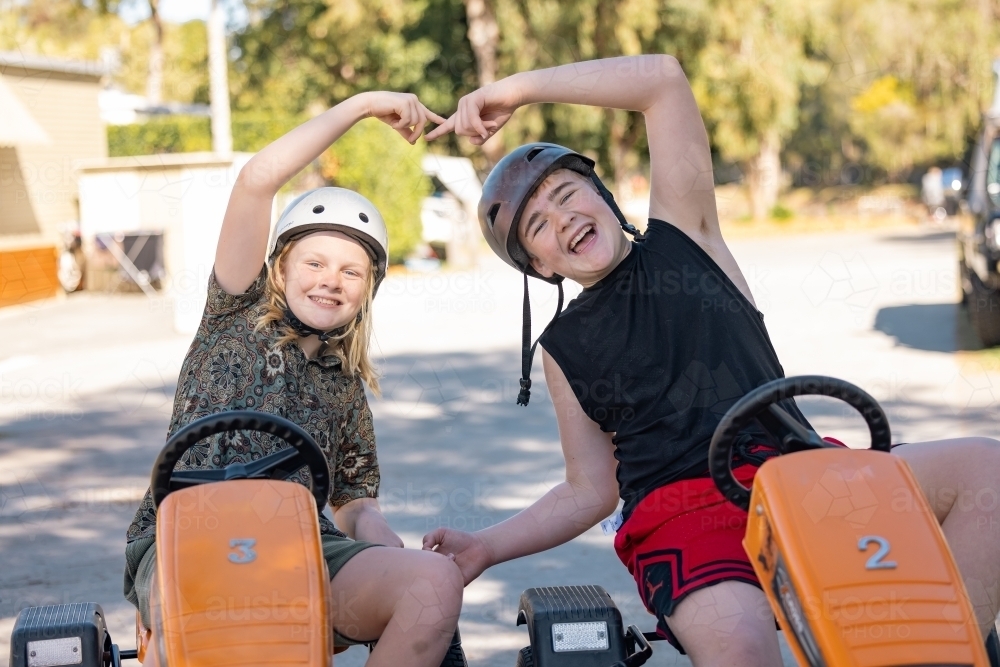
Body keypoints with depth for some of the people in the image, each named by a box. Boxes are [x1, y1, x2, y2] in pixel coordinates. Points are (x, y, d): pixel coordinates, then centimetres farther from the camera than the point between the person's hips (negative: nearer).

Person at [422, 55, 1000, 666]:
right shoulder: (564, 348, 17)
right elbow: (590, 492, 20)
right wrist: (487, 547, 8)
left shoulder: (681, 237, 15)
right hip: (683, 515, -2)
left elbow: (664, 80, 6)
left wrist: (518, 88, 3)